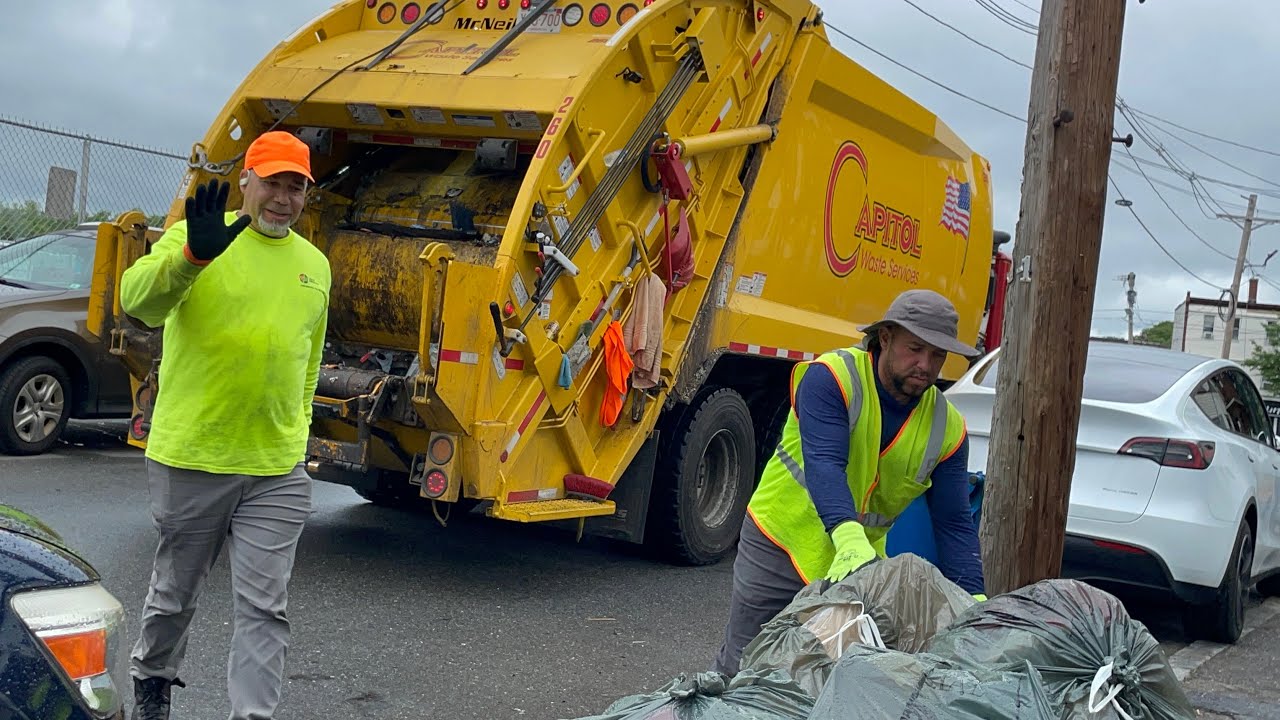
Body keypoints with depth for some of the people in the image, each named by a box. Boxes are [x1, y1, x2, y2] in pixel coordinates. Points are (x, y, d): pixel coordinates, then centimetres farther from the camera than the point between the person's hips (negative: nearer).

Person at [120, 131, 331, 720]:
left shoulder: (315, 264, 10)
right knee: (174, 593, 17)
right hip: (190, 460, -2)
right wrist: (194, 254, -43)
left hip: (277, 472, 3)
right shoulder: (191, 238, -6)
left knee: (264, 609, -1)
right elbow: (137, 300, -26)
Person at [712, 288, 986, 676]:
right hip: (781, 540, -3)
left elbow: (953, 523, -2)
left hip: (859, 559, 4)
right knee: (741, 669, 4)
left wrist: (974, 597, -14)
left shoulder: (948, 428, -3)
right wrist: (848, 536, -45)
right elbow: (822, 463, -30)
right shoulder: (832, 377, -16)